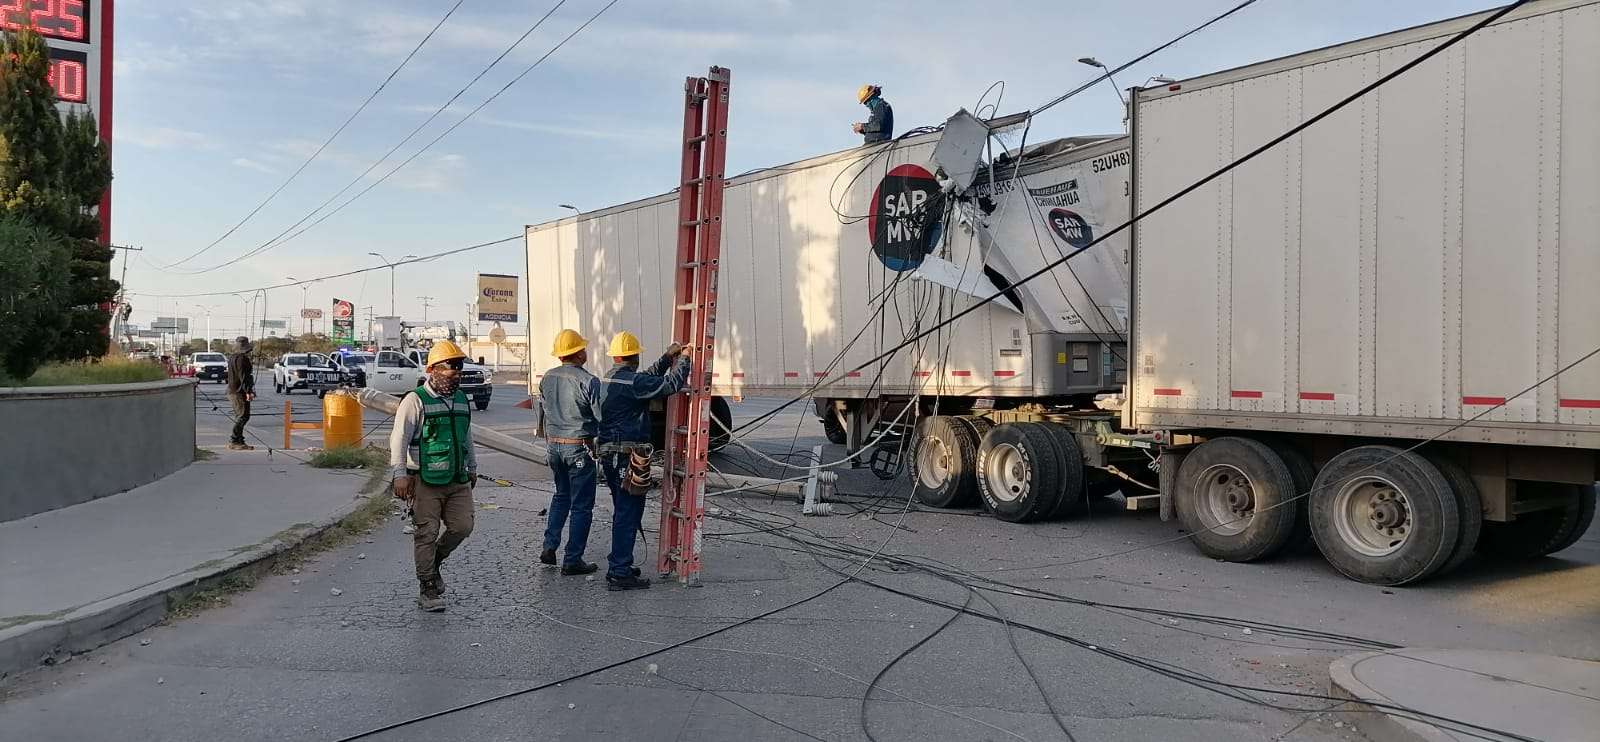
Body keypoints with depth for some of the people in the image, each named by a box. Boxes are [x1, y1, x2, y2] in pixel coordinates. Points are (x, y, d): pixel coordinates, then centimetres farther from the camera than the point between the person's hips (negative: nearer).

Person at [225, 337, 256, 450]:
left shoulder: (232, 358, 17)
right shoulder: (241, 358, -15)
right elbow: (243, 376, -22)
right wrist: (248, 391, -24)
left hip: (232, 391, 11)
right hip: (240, 392, -11)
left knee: (239, 417, 16)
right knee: (243, 417, -8)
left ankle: (239, 441, 19)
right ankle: (234, 441, -10)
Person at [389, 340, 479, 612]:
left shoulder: (461, 399, 14)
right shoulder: (415, 400, -8)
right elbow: (399, 439, -14)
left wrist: (472, 468, 28)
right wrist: (400, 474, -23)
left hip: (458, 481, 6)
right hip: (425, 481, -6)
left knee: (462, 526, 1)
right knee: (426, 534, -1)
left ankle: (433, 563, 27)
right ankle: (428, 590, 10)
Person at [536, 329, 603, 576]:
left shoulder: (547, 378, 4)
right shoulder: (588, 381, -16)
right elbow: (601, 417, -14)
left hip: (554, 445, 7)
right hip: (579, 447, -7)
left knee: (561, 496, 25)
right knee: (581, 505, 2)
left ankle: (549, 547, 21)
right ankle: (572, 560, 5)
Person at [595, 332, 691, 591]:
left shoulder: (608, 379, 14)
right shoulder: (632, 381, -16)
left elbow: (649, 379, 25)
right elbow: (671, 385, -17)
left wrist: (667, 358, 21)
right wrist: (683, 359, -2)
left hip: (608, 454, 10)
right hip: (628, 456, -10)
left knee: (622, 511, 20)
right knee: (628, 513, -5)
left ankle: (618, 563, 29)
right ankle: (619, 574, -4)